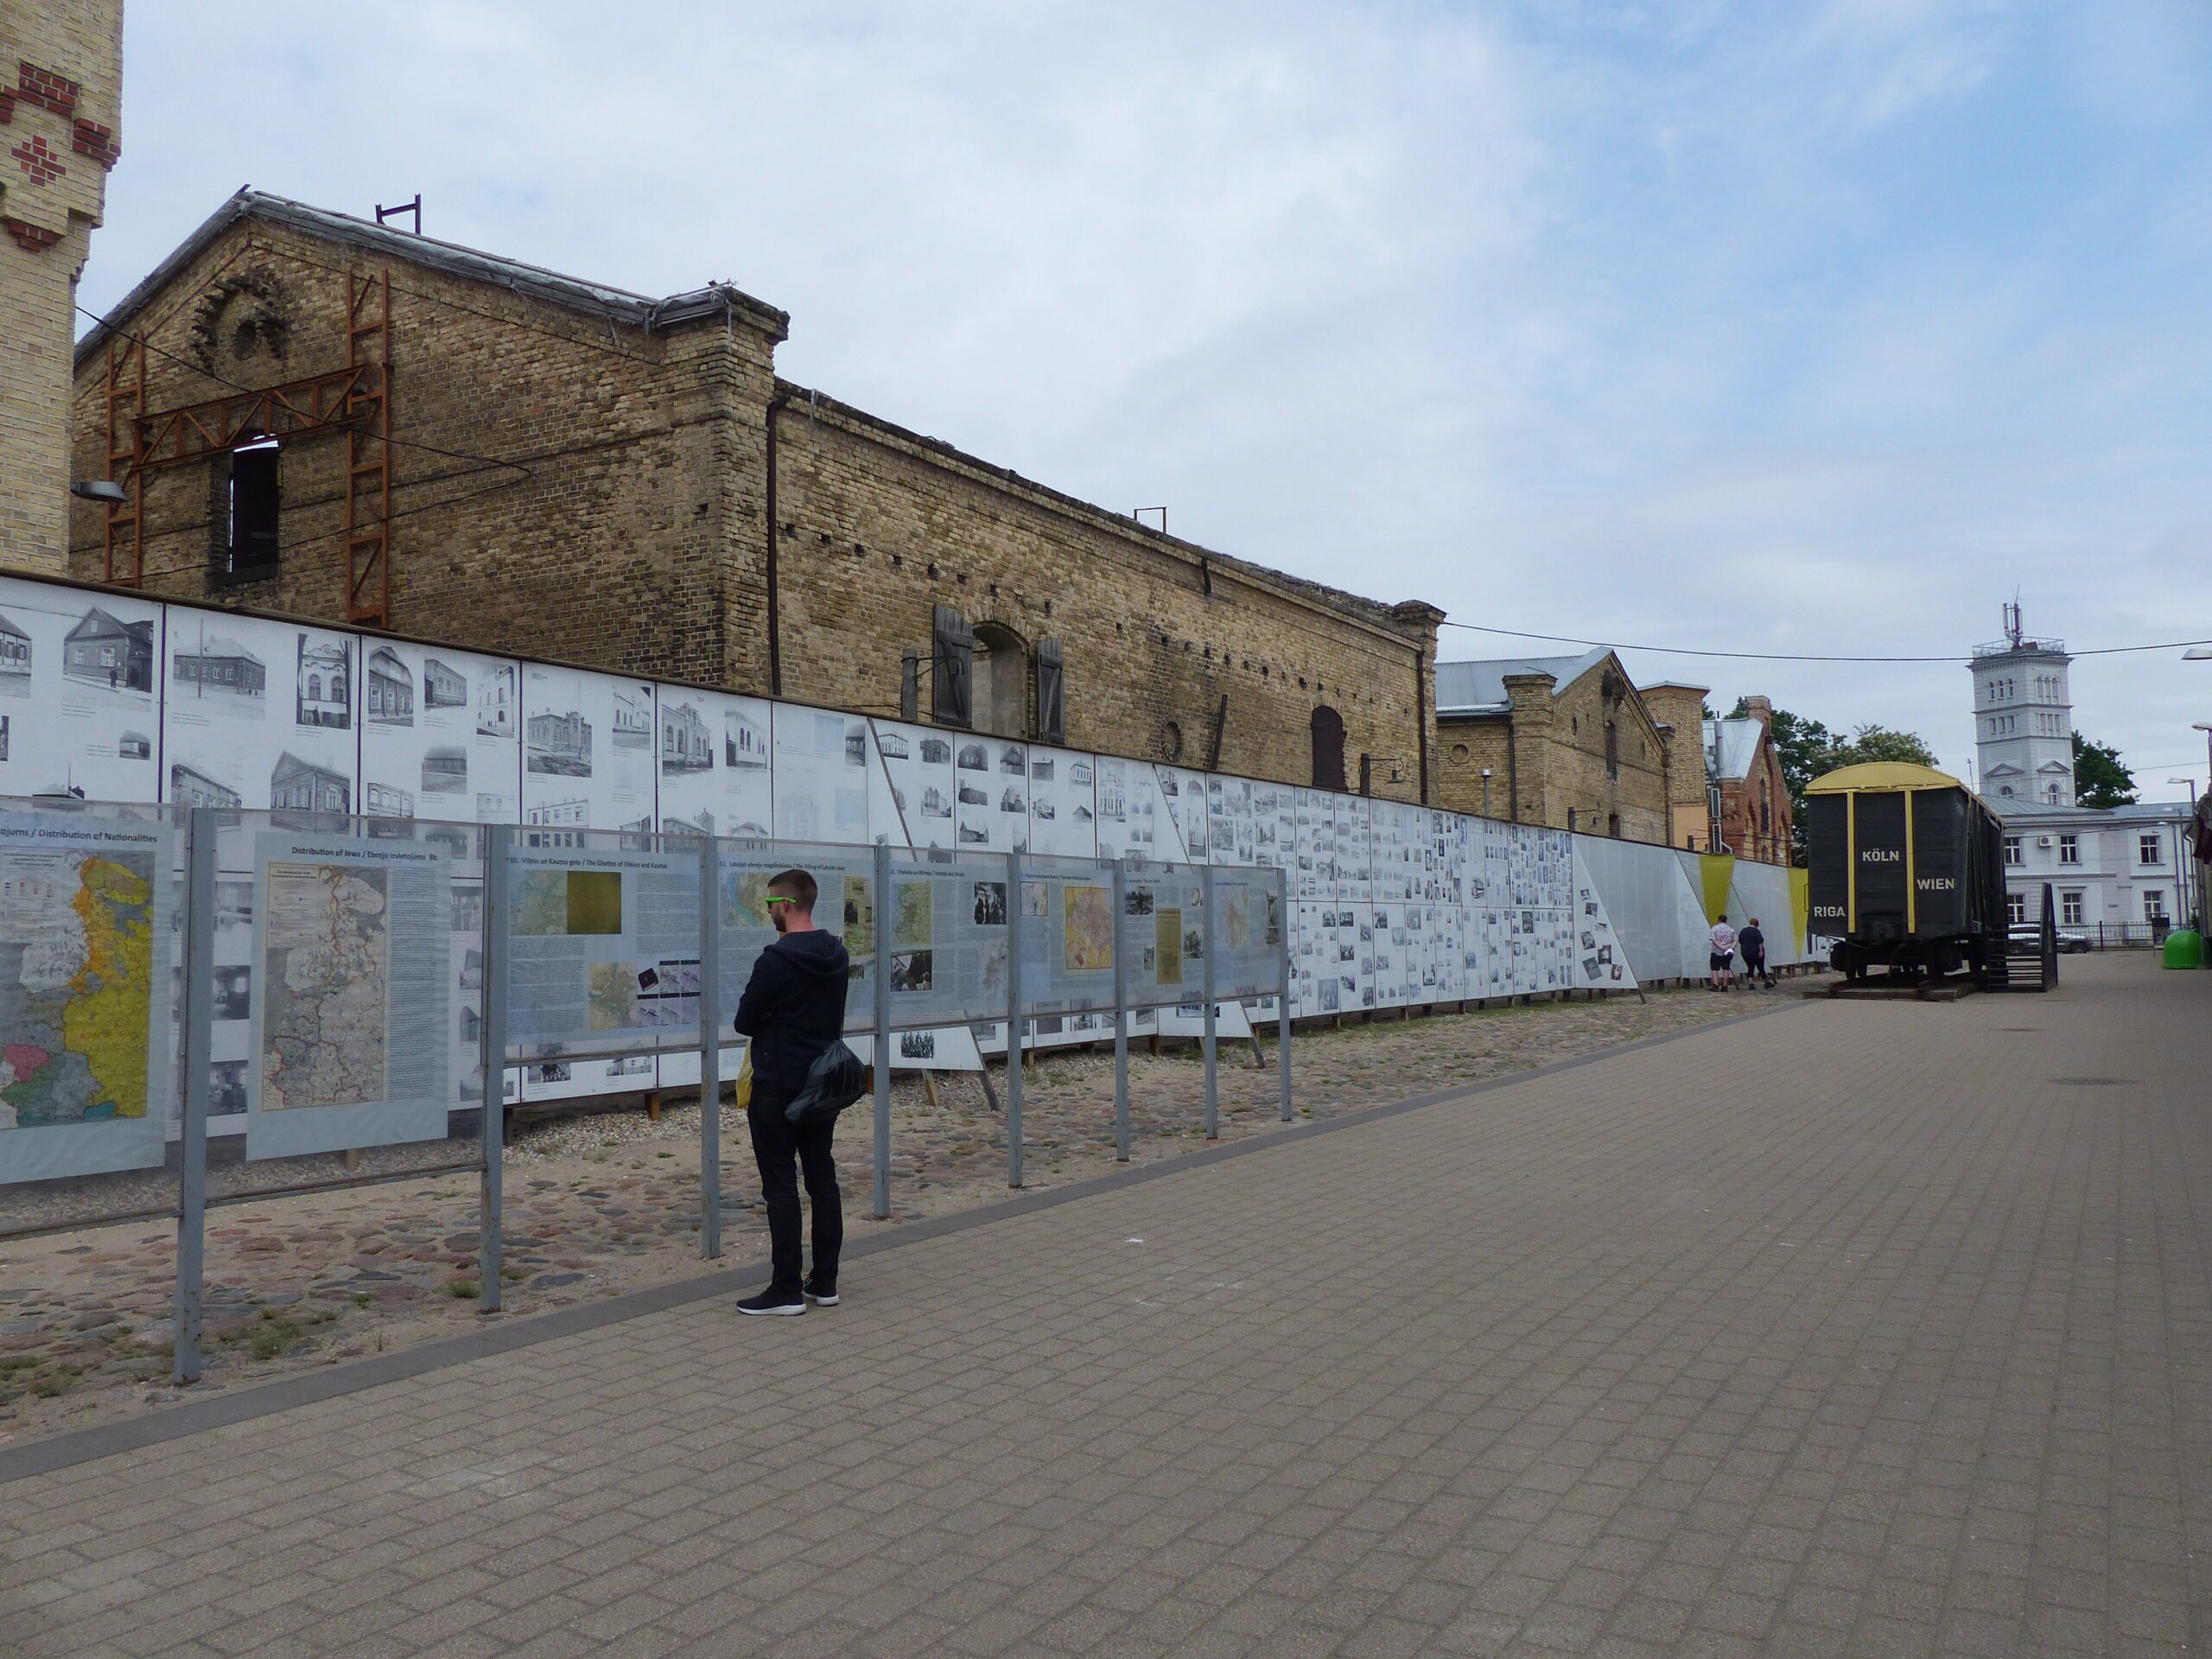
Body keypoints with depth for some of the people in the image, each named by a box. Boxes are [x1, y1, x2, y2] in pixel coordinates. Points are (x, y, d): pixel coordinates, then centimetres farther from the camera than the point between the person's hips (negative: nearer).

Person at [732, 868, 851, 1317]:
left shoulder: (777, 960, -19)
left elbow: (745, 1021, -12)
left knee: (781, 1187, -2)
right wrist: (776, 1021, 6)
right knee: (822, 1181, 11)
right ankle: (824, 1283, 17)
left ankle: (787, 1291, 2)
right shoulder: (837, 956, 7)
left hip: (779, 1087, -8)